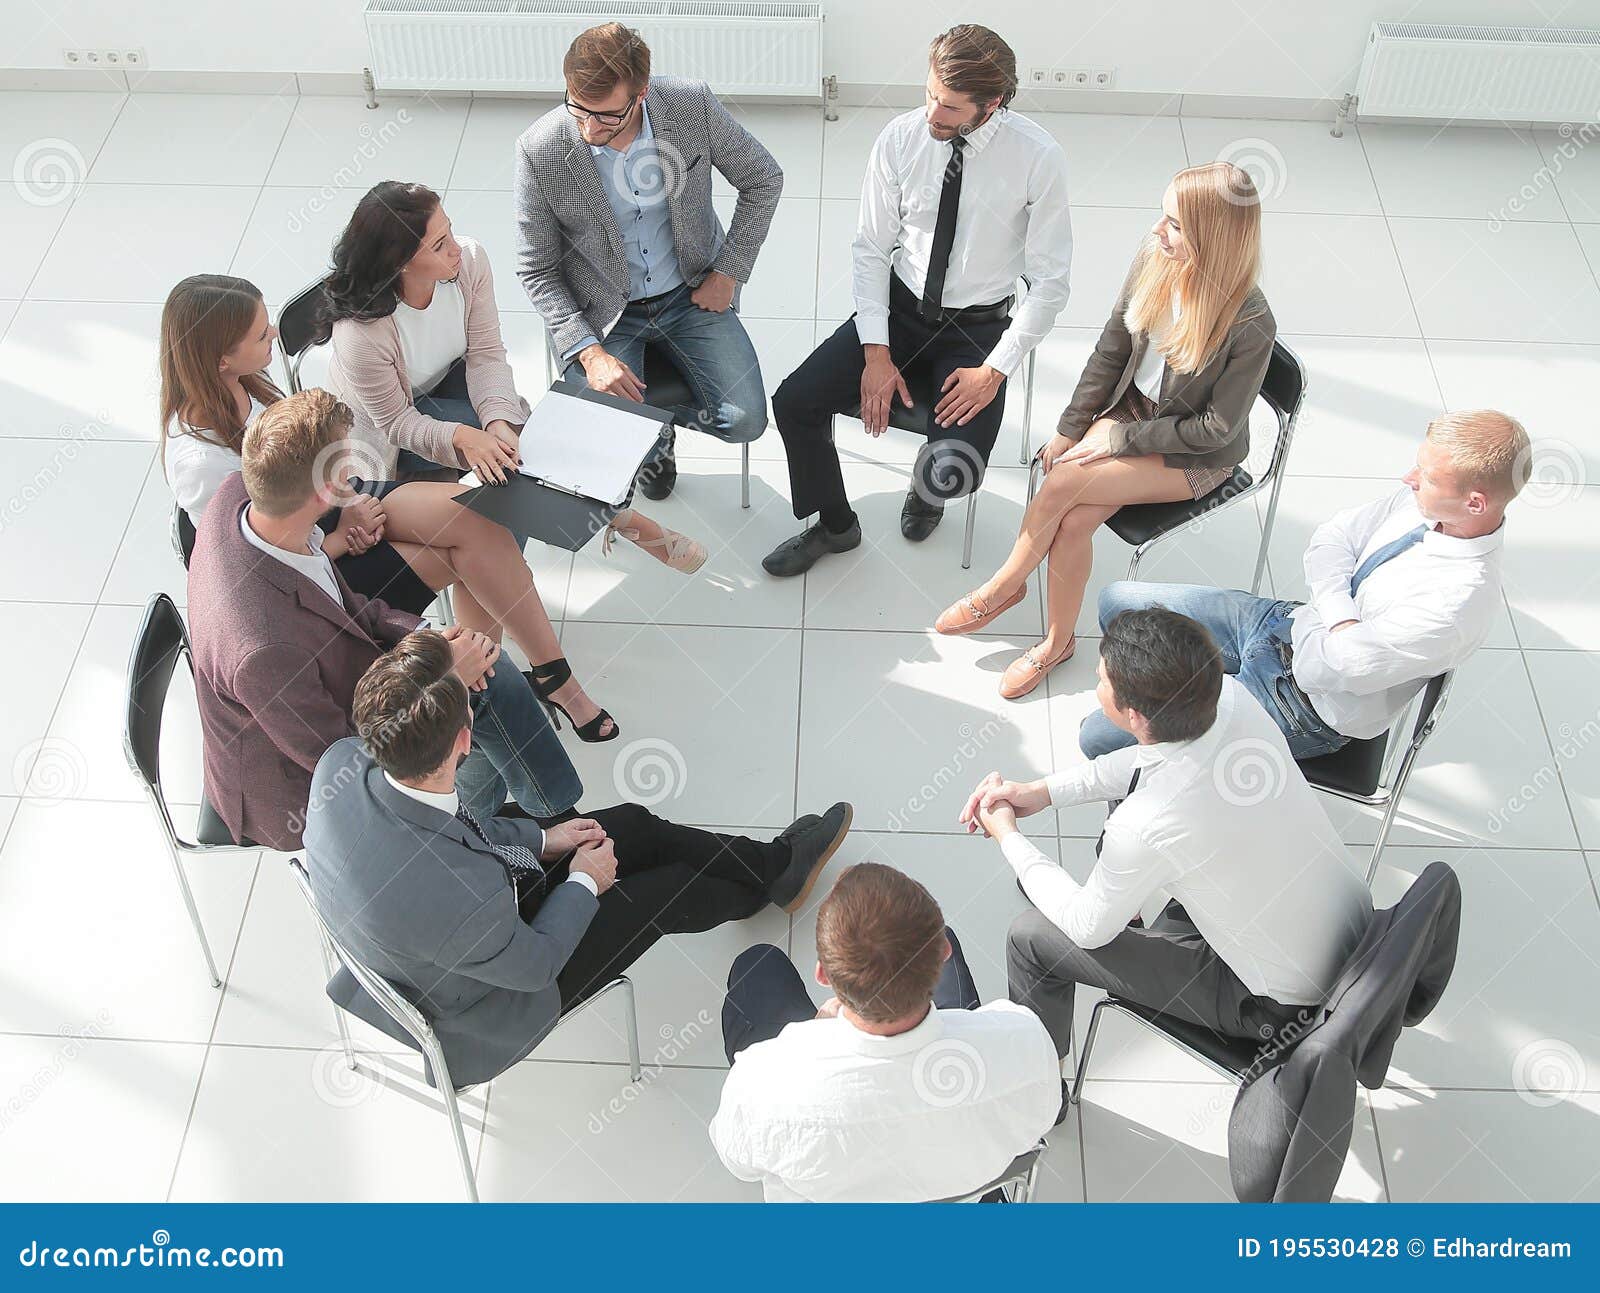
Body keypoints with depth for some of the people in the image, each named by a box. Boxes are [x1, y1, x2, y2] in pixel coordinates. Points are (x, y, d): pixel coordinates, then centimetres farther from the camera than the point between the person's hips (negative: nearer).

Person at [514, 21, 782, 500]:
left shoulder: (693, 105, -18)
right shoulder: (539, 150, -20)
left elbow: (763, 179, -1)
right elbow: (536, 271, -10)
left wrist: (728, 273, -5)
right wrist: (589, 352, -20)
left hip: (691, 295, 1)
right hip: (602, 312, -1)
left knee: (745, 421, -13)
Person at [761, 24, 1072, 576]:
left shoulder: (1039, 158, -17)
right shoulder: (901, 138, -10)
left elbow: (1050, 281, -10)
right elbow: (871, 247, -2)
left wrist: (995, 370, -16)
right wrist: (876, 352, -11)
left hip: (979, 328, -3)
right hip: (899, 307, 3)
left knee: (951, 474, -23)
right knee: (795, 402, -15)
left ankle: (928, 487, 19)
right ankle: (834, 525, 13)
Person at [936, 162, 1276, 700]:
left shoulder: (1250, 326, -29)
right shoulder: (1154, 259, -13)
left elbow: (1216, 429, -19)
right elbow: (1110, 351, 0)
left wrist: (1120, 439, -16)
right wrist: (1070, 428, 0)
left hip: (1196, 456, -5)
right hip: (1129, 410, 5)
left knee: (1063, 483, -23)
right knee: (1074, 520, -19)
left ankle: (1005, 586, 2)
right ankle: (1057, 642, 2)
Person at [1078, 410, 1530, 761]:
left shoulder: (1456, 602, -35)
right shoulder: (1422, 500, -13)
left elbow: (1324, 667, -31)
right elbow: (1330, 540, -4)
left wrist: (1303, 619, -13)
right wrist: (1342, 621, -19)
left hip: (1308, 713, -8)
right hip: (1294, 624, 8)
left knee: (1100, 738, -11)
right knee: (1120, 603, 13)